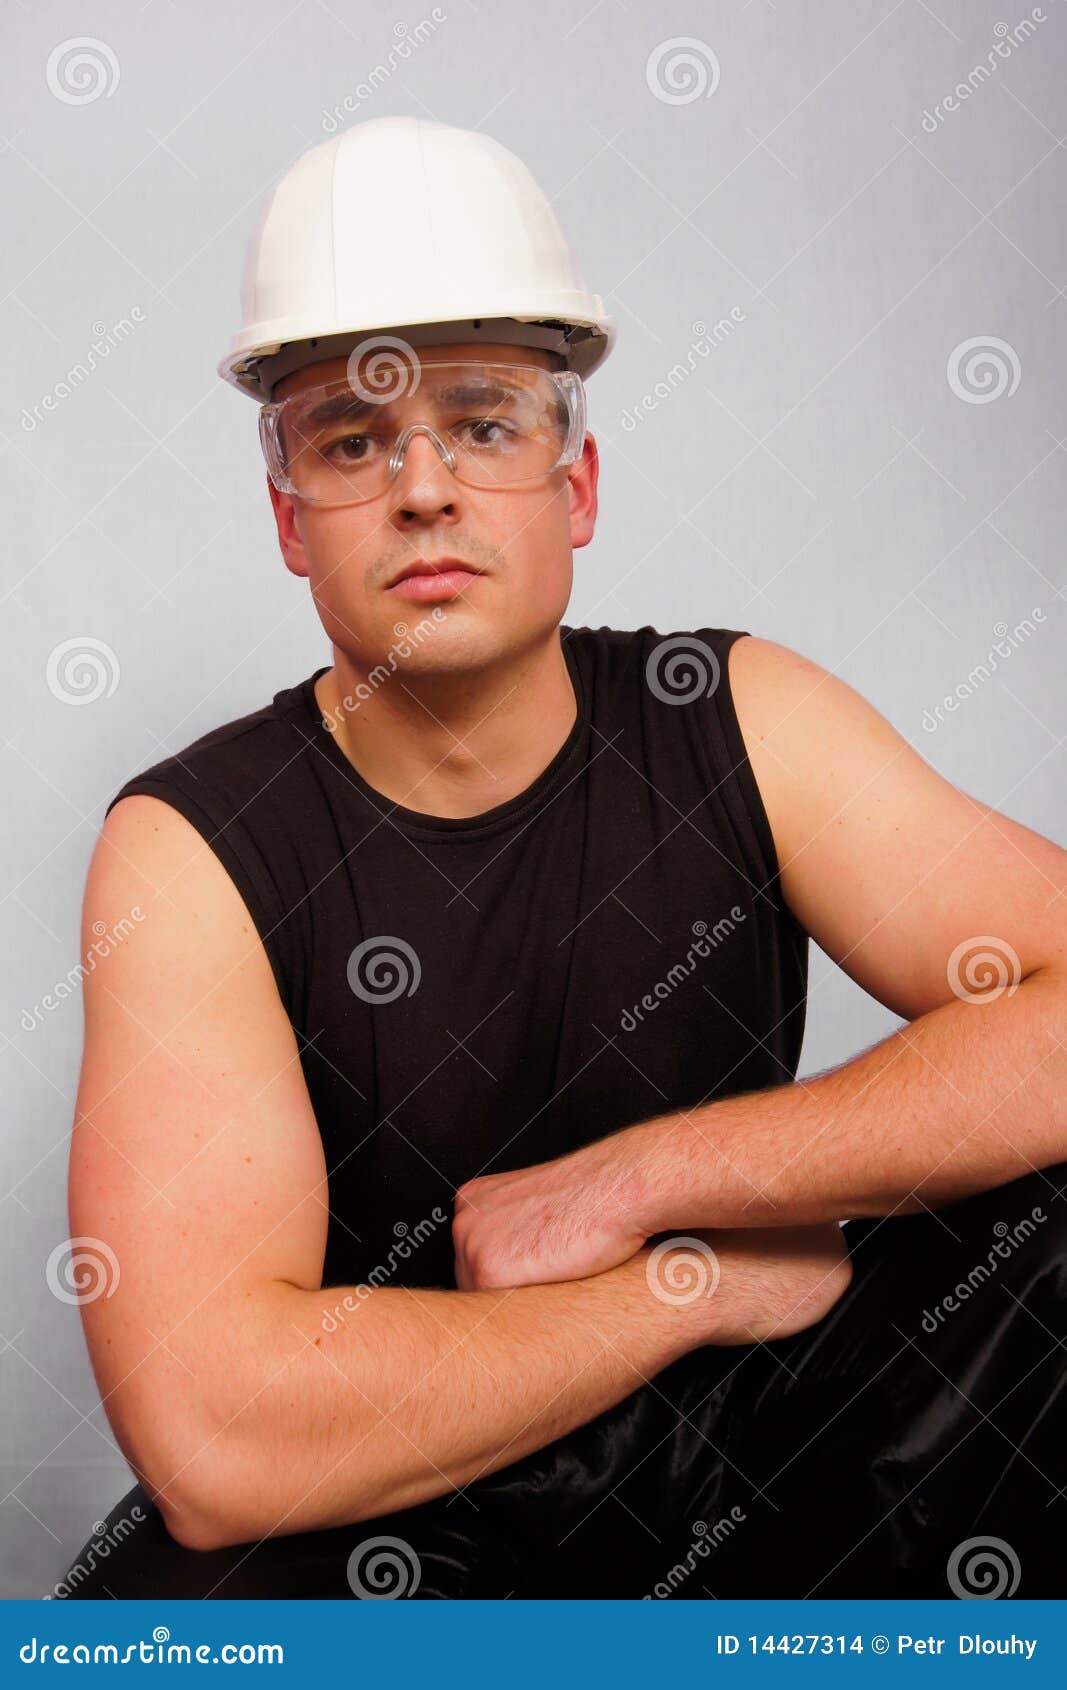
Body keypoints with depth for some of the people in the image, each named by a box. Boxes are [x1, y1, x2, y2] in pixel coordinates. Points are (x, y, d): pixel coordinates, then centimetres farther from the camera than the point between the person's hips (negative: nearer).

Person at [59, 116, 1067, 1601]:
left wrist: (632, 1178, -22)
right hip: (385, 1521, -1)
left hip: (745, 1455, 2)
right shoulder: (193, 850, -16)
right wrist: (700, 1276, -19)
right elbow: (213, 1435, -29)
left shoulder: (740, 722, -7)